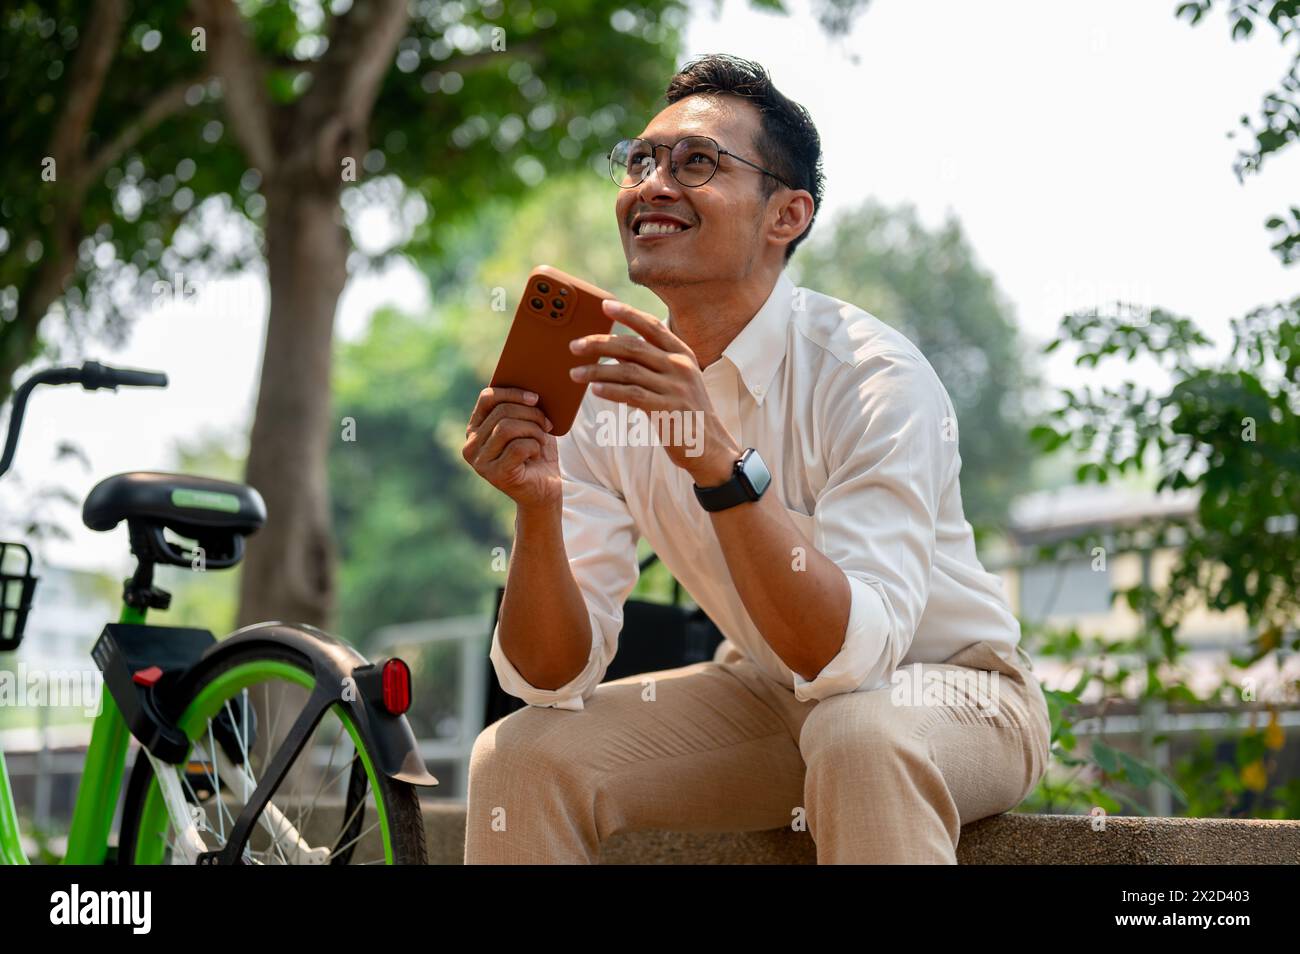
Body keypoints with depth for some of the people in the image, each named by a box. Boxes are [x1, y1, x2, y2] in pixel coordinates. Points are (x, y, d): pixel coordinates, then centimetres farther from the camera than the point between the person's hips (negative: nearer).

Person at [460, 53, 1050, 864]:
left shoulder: (876, 377, -24)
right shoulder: (616, 388, -9)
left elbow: (849, 657, -35)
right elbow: (555, 677, -12)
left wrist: (721, 459, -44)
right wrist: (538, 510, -30)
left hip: (955, 694, -5)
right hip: (768, 691, 5)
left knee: (859, 735, -37)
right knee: (520, 755, -13)